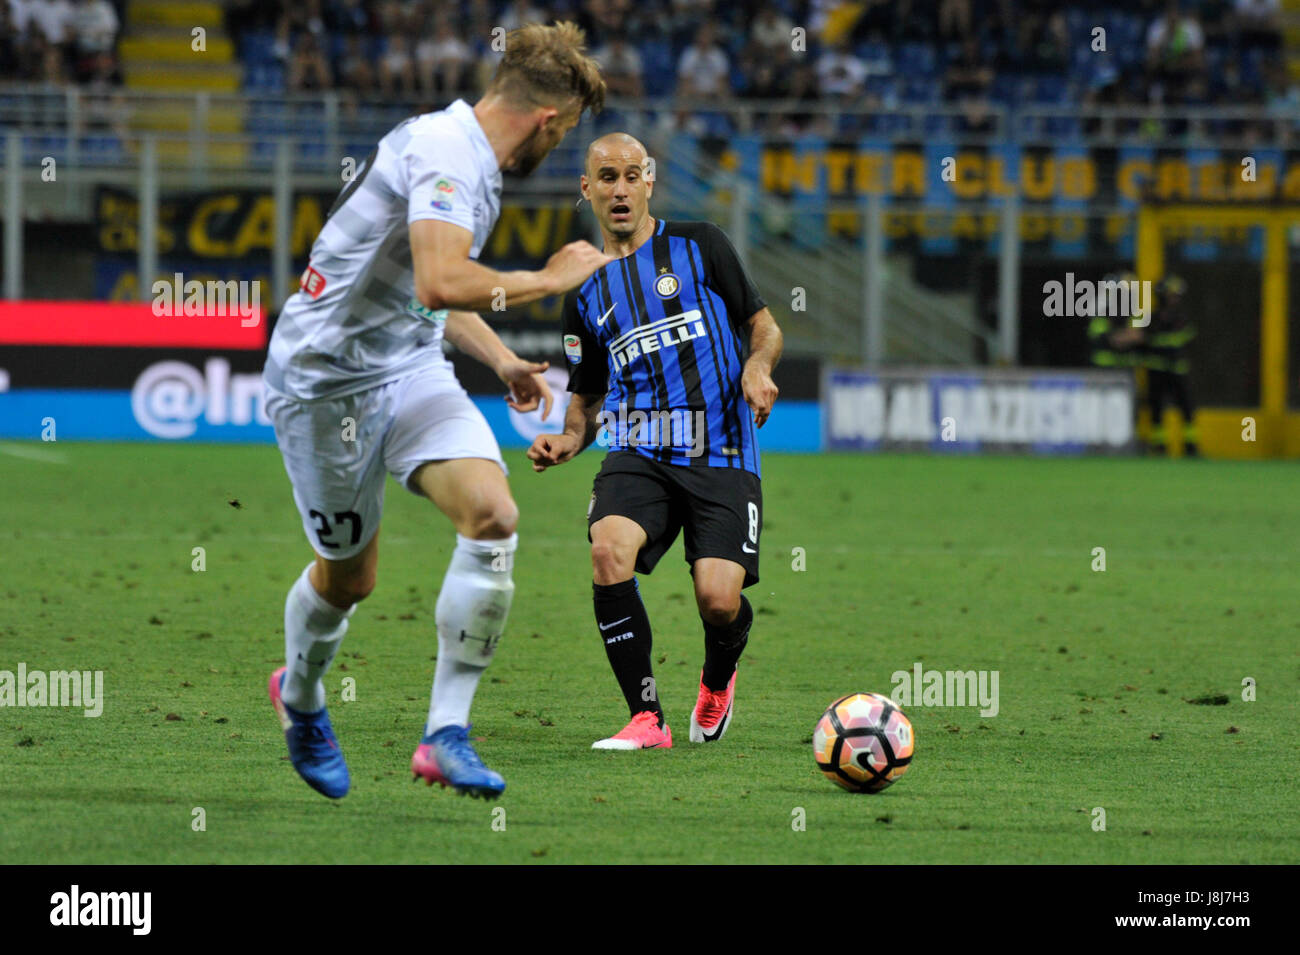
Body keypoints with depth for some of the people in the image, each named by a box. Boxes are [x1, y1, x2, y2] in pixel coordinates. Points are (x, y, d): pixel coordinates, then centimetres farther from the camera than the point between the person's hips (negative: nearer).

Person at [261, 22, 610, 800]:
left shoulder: (473, 160, 11)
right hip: (328, 377, -8)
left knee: (493, 513, -16)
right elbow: (442, 282, -35)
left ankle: (446, 733, -12)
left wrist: (500, 358, 23)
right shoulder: (444, 151, -21)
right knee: (349, 574, 6)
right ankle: (301, 698, 41)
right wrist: (549, 280, -24)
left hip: (411, 368, 8)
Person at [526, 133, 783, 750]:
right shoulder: (586, 291, 17)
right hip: (637, 451, 2)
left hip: (721, 451, -2)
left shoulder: (697, 246, 8)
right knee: (609, 549, -29)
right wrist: (569, 440, 4)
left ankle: (718, 679, 22)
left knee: (719, 600, -18)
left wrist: (757, 366, -10)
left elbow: (763, 325, 13)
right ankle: (646, 717, -18)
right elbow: (587, 394, 25)